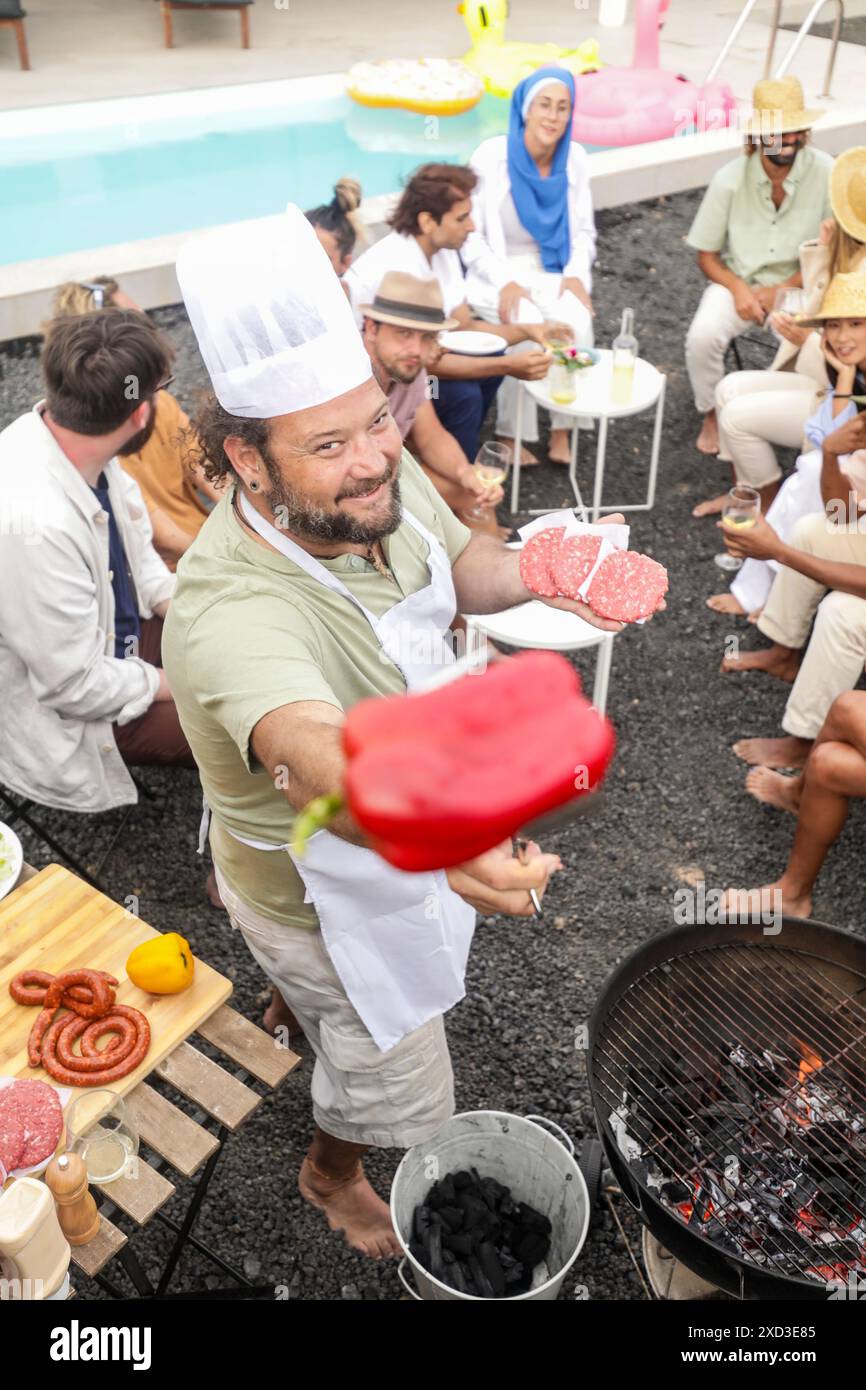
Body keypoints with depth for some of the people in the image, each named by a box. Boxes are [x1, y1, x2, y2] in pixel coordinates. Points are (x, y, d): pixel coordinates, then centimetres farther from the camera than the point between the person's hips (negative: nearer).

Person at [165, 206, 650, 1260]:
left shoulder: (379, 478, -17)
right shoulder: (232, 609, -43)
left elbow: (455, 564, 1)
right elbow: (315, 757, -61)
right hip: (327, 895, -7)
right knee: (397, 1083, 20)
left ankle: (302, 1012, 76)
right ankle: (331, 1174, 57)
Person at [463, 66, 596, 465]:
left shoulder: (575, 158, 0)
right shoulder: (491, 156, -11)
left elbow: (584, 230, 9)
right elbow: (470, 235, -8)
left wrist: (576, 274, -10)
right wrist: (505, 282, -21)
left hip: (554, 271, 3)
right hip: (499, 273, -3)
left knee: (578, 321, -28)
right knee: (527, 325, -33)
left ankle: (562, 429, -13)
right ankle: (511, 433, -16)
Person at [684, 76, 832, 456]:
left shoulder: (826, 175, -11)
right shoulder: (729, 179, -9)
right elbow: (706, 254, -1)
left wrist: (781, 292, -15)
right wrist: (738, 288, -18)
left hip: (797, 285, 0)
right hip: (738, 280, 1)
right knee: (702, 336, -28)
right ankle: (712, 414, 0)